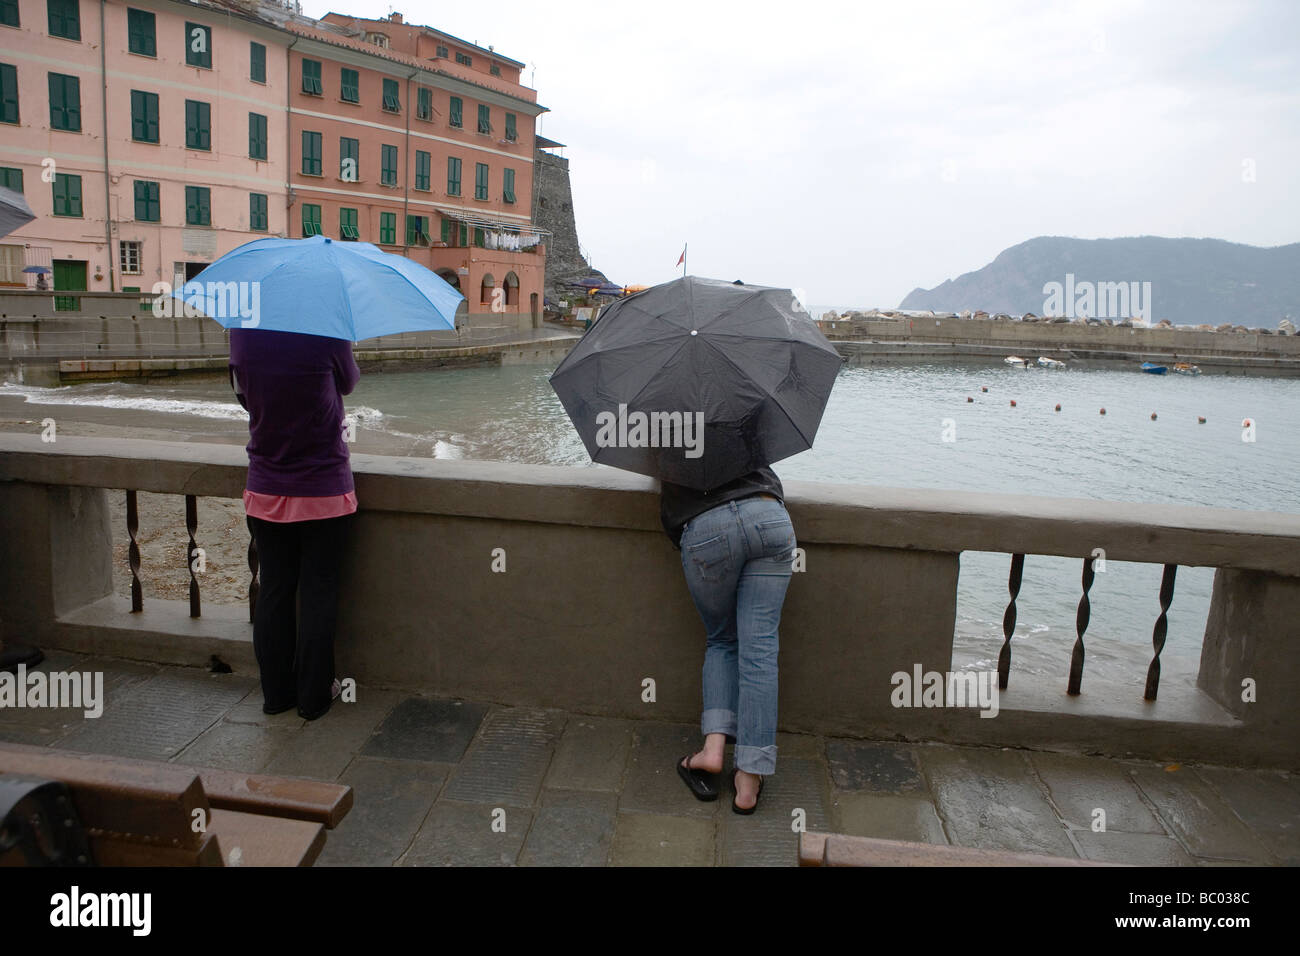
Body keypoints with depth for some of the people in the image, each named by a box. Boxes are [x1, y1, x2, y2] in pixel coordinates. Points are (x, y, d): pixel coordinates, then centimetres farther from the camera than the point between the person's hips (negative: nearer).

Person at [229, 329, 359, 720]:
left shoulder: (241, 333, -6)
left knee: (273, 592, 13)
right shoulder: (328, 331, -17)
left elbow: (243, 393, 9)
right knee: (317, 593, 7)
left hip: (266, 492, 3)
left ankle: (276, 693, 25)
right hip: (323, 492, -3)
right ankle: (313, 695, 18)